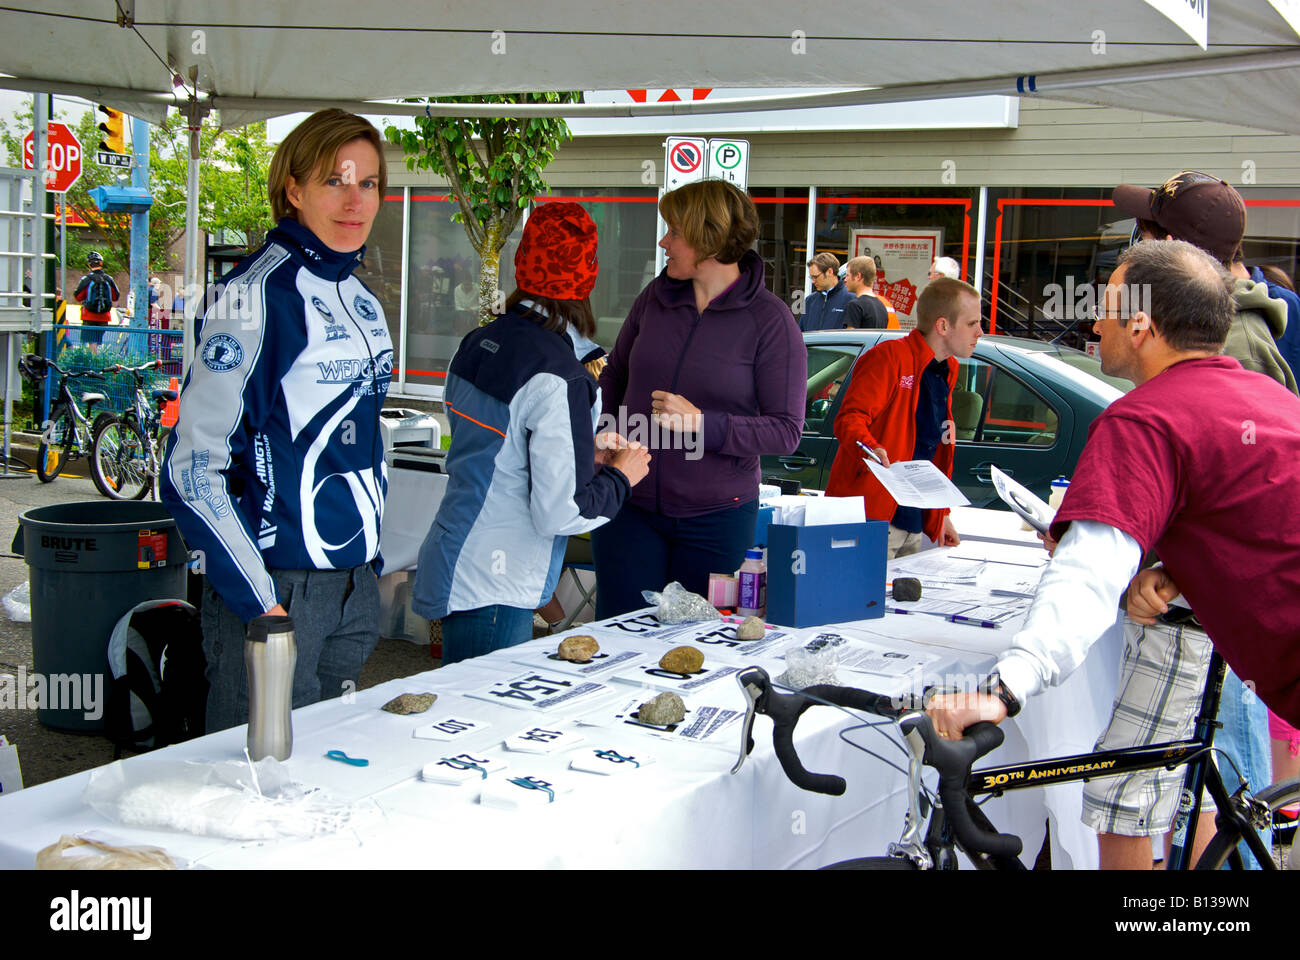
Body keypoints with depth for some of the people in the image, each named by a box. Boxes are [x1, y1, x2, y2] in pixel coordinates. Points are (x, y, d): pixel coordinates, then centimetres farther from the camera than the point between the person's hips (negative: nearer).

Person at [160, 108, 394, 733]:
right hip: (276, 588, -8)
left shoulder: (362, 301, 11)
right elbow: (193, 465, -18)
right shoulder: (257, 293, -14)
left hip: (356, 584, 8)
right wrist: (258, 600, -19)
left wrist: (371, 559, 17)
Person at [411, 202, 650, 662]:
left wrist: (586, 455, 14)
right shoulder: (557, 378, -20)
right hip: (493, 591, -8)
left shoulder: (477, 343, 4)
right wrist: (621, 476, -3)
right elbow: (560, 513, -21)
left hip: (450, 569, 8)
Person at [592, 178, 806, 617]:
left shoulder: (770, 320, -10)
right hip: (630, 503, 4)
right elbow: (614, 376, 19)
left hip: (715, 516, -3)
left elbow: (787, 431, -12)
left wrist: (701, 424, -23)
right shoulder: (656, 296, 4)